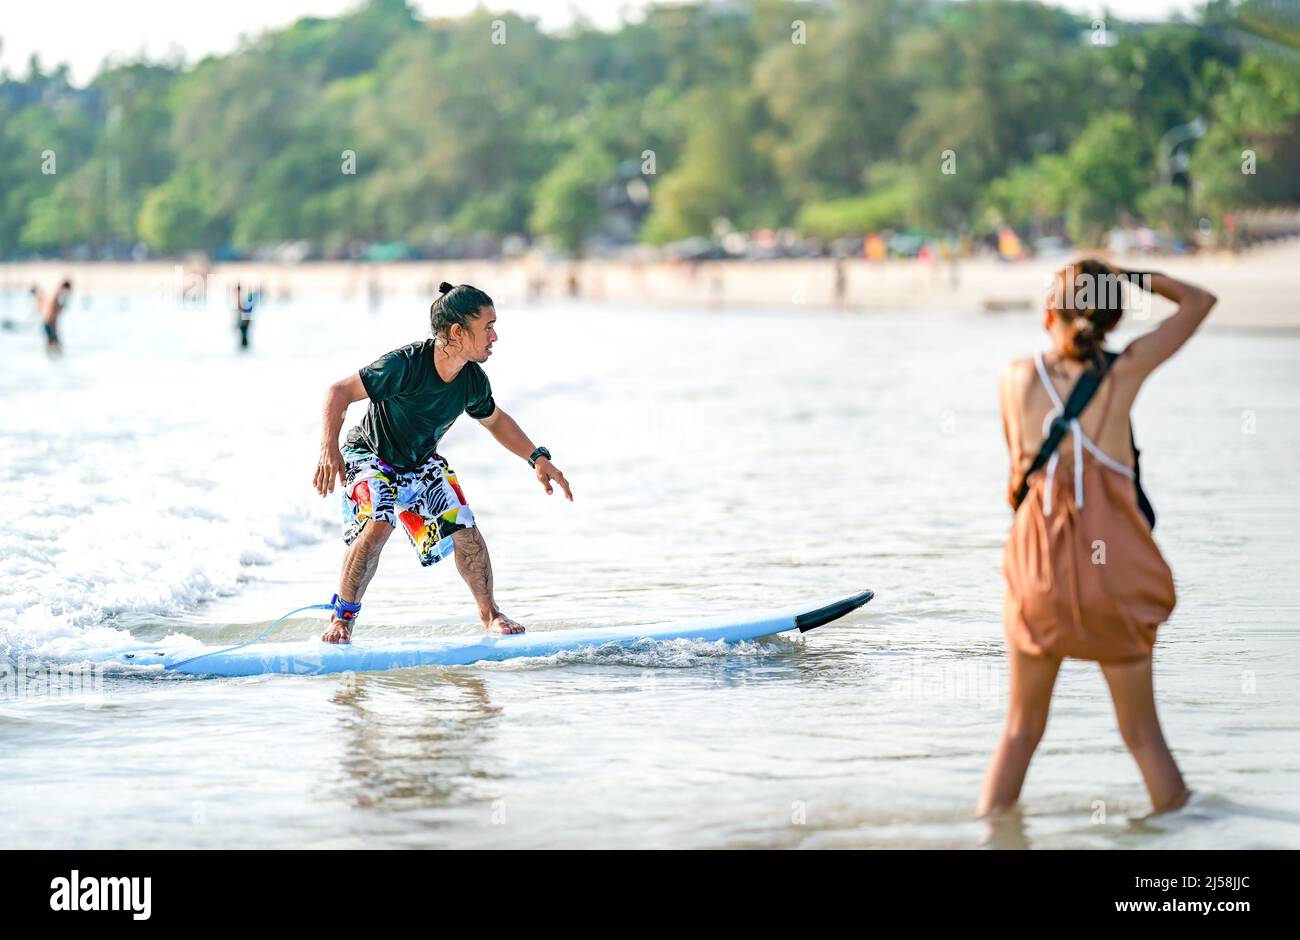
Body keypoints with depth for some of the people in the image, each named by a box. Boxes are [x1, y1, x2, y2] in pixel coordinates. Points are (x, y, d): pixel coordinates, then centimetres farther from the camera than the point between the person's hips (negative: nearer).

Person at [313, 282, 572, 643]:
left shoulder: (473, 381, -15)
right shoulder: (405, 365, -35)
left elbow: (495, 420, 8)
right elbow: (340, 391, -29)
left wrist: (538, 458, 0)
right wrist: (329, 448, -40)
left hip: (421, 463, 5)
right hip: (370, 456, -5)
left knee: (465, 532, -6)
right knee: (377, 526, -29)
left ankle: (490, 613, 17)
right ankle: (343, 617, -11)